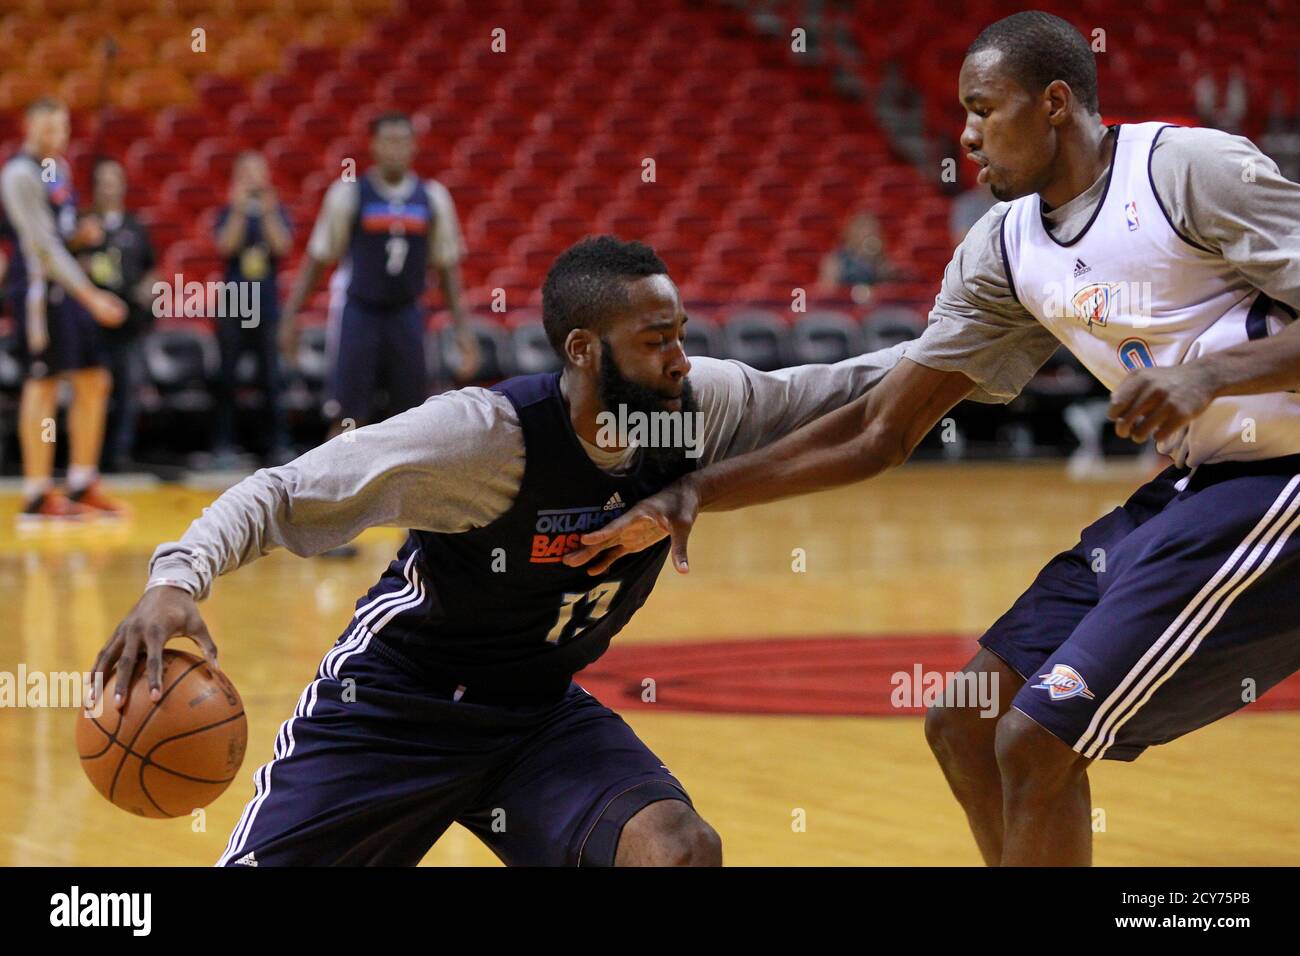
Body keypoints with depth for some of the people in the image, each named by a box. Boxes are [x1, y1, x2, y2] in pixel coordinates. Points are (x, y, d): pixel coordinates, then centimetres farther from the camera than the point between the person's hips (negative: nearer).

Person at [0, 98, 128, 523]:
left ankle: (82, 487, 15)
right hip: (38, 285, -9)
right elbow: (42, 244, -19)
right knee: (43, 385, -7)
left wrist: (81, 234, 2)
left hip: (67, 286, 9)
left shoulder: (57, 168, 16)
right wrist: (91, 296, -22)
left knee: (94, 381, 8)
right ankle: (37, 497, -3)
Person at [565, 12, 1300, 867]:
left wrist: (1213, 372, -32)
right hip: (1187, 488, 8)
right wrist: (694, 495, 4)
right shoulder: (1005, 250, 8)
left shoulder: (1190, 170, -13)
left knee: (1038, 741, -13)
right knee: (965, 724, 7)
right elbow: (880, 430, 11)